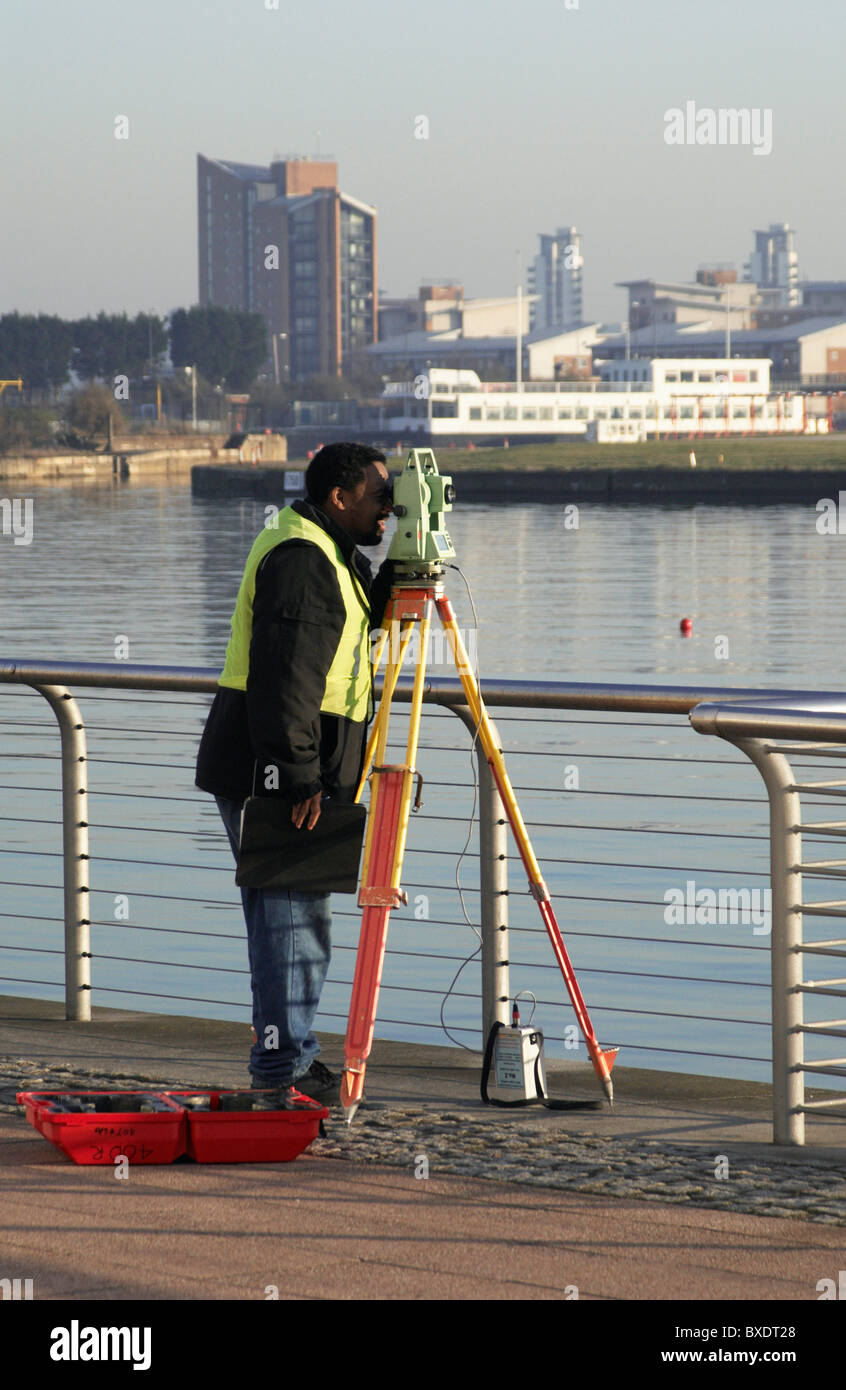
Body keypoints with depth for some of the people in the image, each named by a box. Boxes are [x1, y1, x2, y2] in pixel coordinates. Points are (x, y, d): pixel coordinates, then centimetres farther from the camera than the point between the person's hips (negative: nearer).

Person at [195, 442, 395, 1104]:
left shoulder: (327, 554, 17)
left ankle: (289, 1057, 22)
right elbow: (286, 678, -23)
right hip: (272, 775, -11)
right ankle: (283, 1069, -7)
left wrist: (396, 576, 9)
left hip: (290, 776, 11)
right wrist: (300, 777, -26)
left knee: (292, 915, 15)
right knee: (295, 914, -9)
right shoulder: (299, 560, -17)